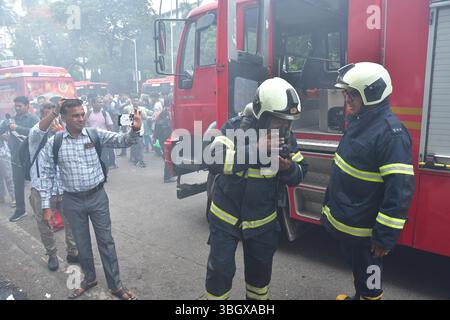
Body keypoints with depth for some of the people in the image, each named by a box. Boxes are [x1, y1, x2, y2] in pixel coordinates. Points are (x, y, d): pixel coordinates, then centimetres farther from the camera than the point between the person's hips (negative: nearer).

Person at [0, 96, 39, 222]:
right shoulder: (11, 120, 9)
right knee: (18, 185, 11)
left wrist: (17, 128, -24)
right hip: (16, 158, 5)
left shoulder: (33, 118, -5)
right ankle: (20, 210, 24)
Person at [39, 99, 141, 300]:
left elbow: (122, 141, -15)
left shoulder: (96, 135, -7)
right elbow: (47, 175, -1)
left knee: (106, 240, 8)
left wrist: (135, 130, -38)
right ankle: (89, 278, 41)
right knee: (82, 242, 17)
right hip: (72, 201, 1)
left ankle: (115, 285, 23)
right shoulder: (53, 143, -6)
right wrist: (46, 206, -2)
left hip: (97, 196, 0)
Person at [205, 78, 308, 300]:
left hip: (263, 221, 4)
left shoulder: (286, 136, -6)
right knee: (221, 269, 5)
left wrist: (289, 168, -26)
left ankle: (258, 297, 46)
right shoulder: (236, 128, -20)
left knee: (260, 267, 20)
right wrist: (255, 149, -41)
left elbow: (299, 175, -2)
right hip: (226, 217, -4)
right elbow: (213, 161, -34)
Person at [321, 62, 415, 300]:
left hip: (363, 229, -9)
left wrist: (386, 236, -24)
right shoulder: (359, 121, 6)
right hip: (344, 221, 9)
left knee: (368, 277, 13)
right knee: (355, 267, 28)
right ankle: (359, 296, 50)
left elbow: (400, 189, -26)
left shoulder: (391, 133, -24)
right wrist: (331, 207, 20)